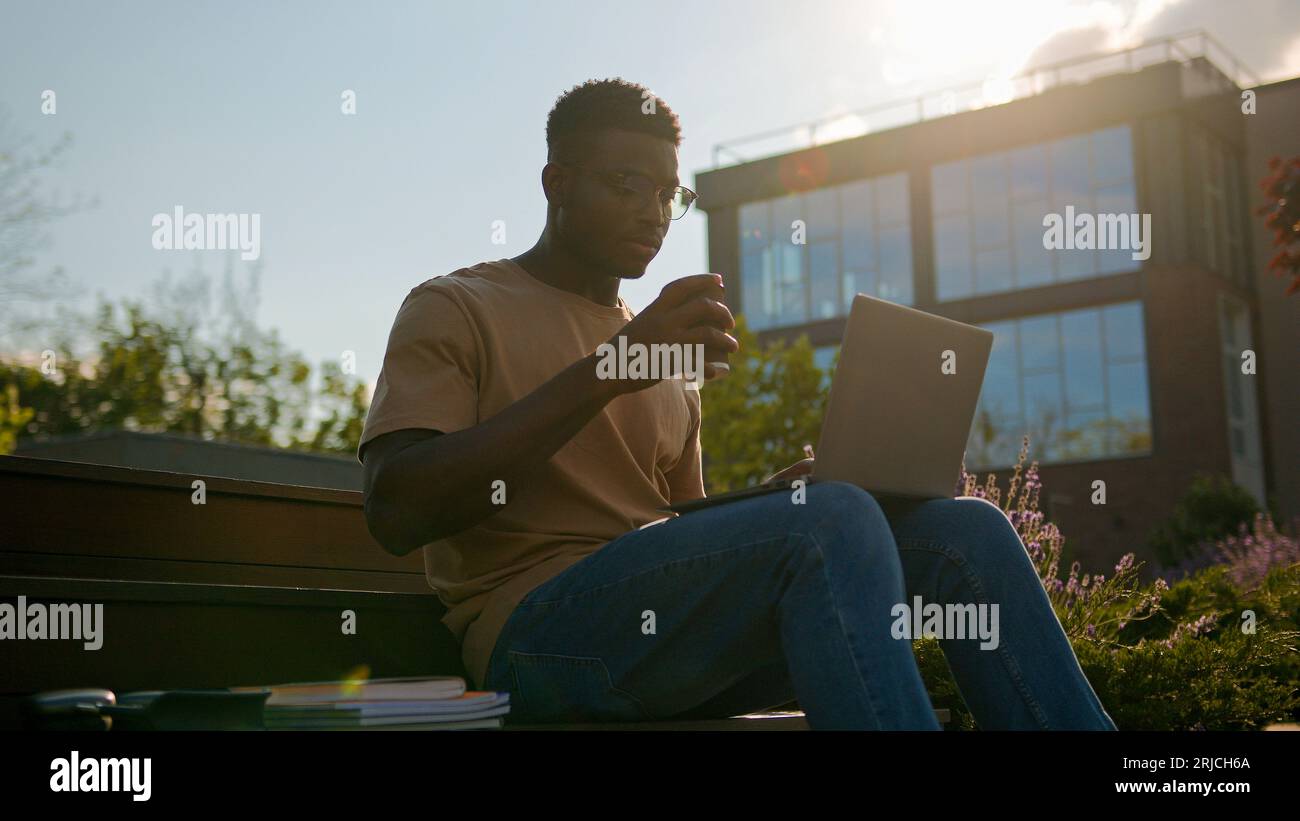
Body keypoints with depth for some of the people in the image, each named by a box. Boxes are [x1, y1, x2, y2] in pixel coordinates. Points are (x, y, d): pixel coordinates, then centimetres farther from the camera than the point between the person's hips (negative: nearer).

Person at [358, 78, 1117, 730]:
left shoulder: (667, 351, 24)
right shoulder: (453, 311, 5)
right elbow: (396, 513, -11)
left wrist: (785, 494, 0)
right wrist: (604, 373, -18)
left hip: (677, 625, 6)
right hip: (538, 630, -6)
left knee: (963, 529, -14)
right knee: (835, 522, -31)